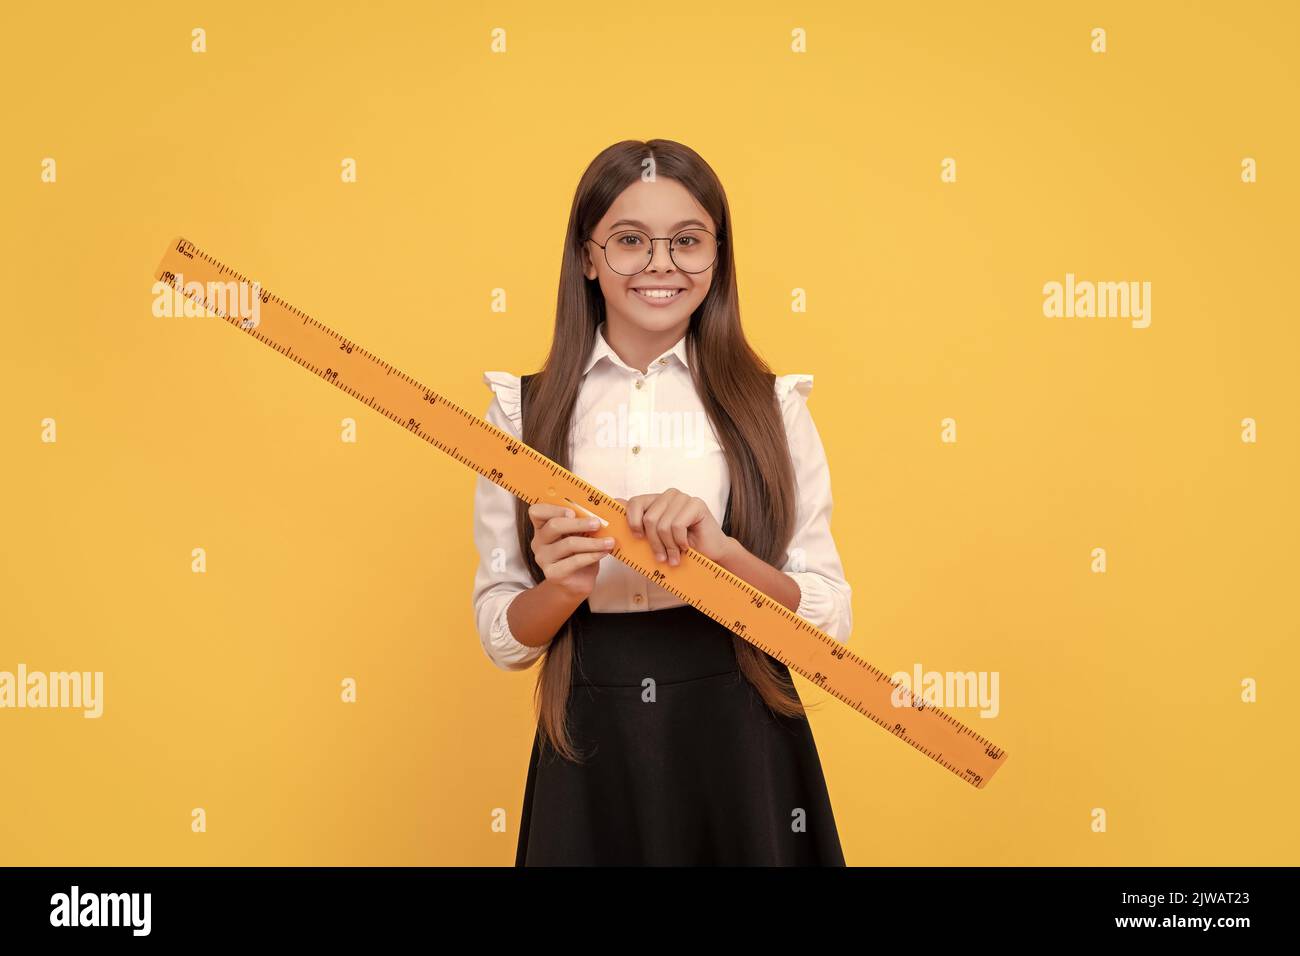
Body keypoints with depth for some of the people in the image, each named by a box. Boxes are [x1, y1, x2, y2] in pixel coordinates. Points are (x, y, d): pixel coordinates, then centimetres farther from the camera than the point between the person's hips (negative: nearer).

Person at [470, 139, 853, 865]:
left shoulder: (773, 407, -1)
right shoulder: (523, 412, -1)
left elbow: (830, 619, -4)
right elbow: (501, 635, 1)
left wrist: (721, 550, -20)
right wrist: (562, 588, -19)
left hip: (743, 750, 0)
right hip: (590, 758, 0)